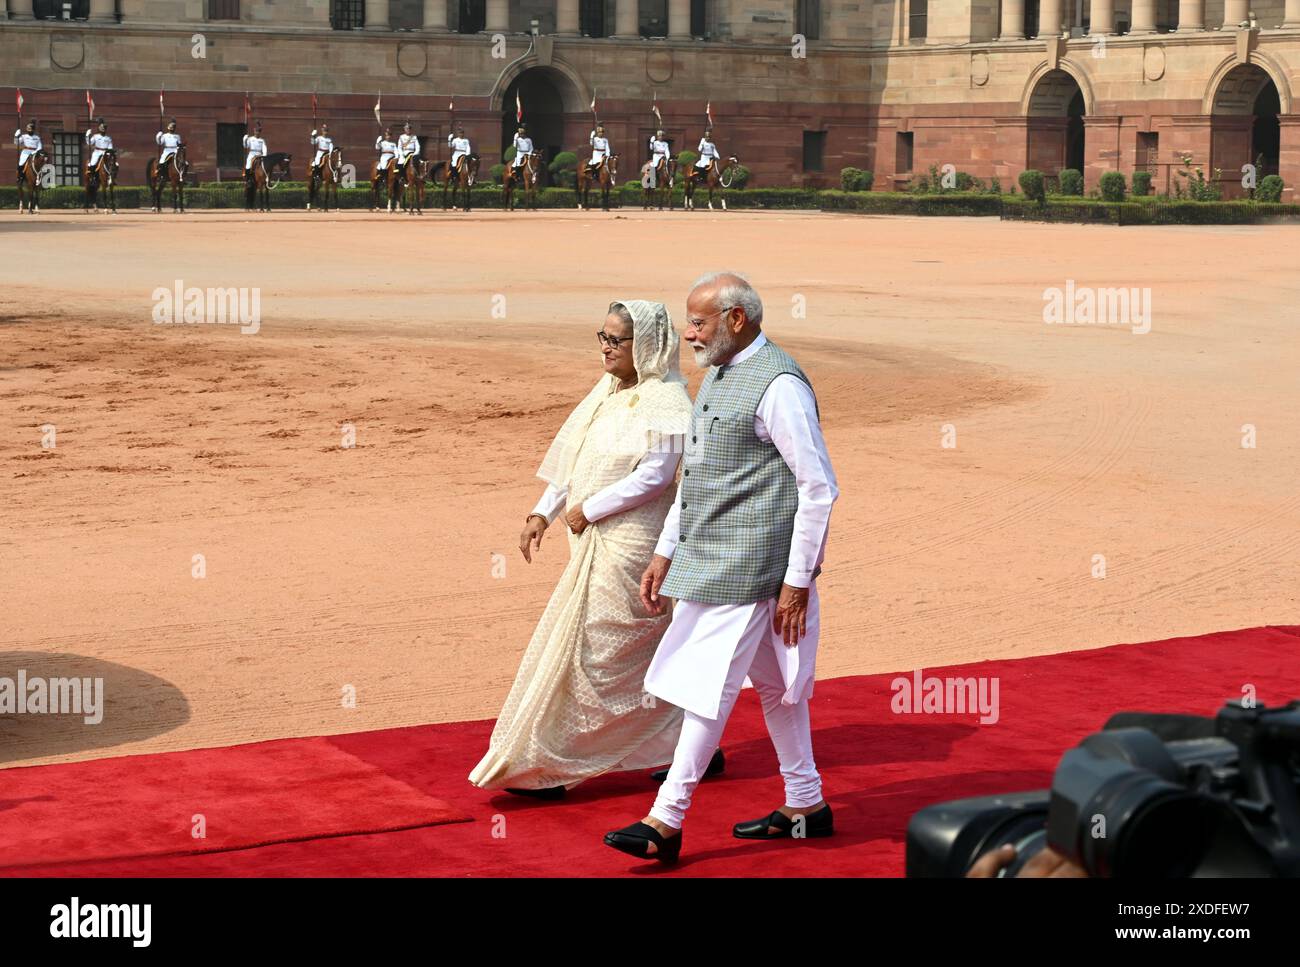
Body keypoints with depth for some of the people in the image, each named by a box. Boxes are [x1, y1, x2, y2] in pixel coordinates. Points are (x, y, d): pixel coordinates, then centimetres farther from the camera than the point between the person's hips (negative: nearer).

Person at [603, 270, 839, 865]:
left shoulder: (778, 384, -17)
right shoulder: (718, 375, 13)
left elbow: (819, 487, -17)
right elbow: (694, 474, 21)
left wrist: (797, 580, -17)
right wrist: (664, 554, 18)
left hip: (747, 565, -10)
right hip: (706, 559, 10)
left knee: (708, 685, -7)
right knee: (773, 685, 17)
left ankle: (666, 822, -2)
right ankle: (805, 806, 27)